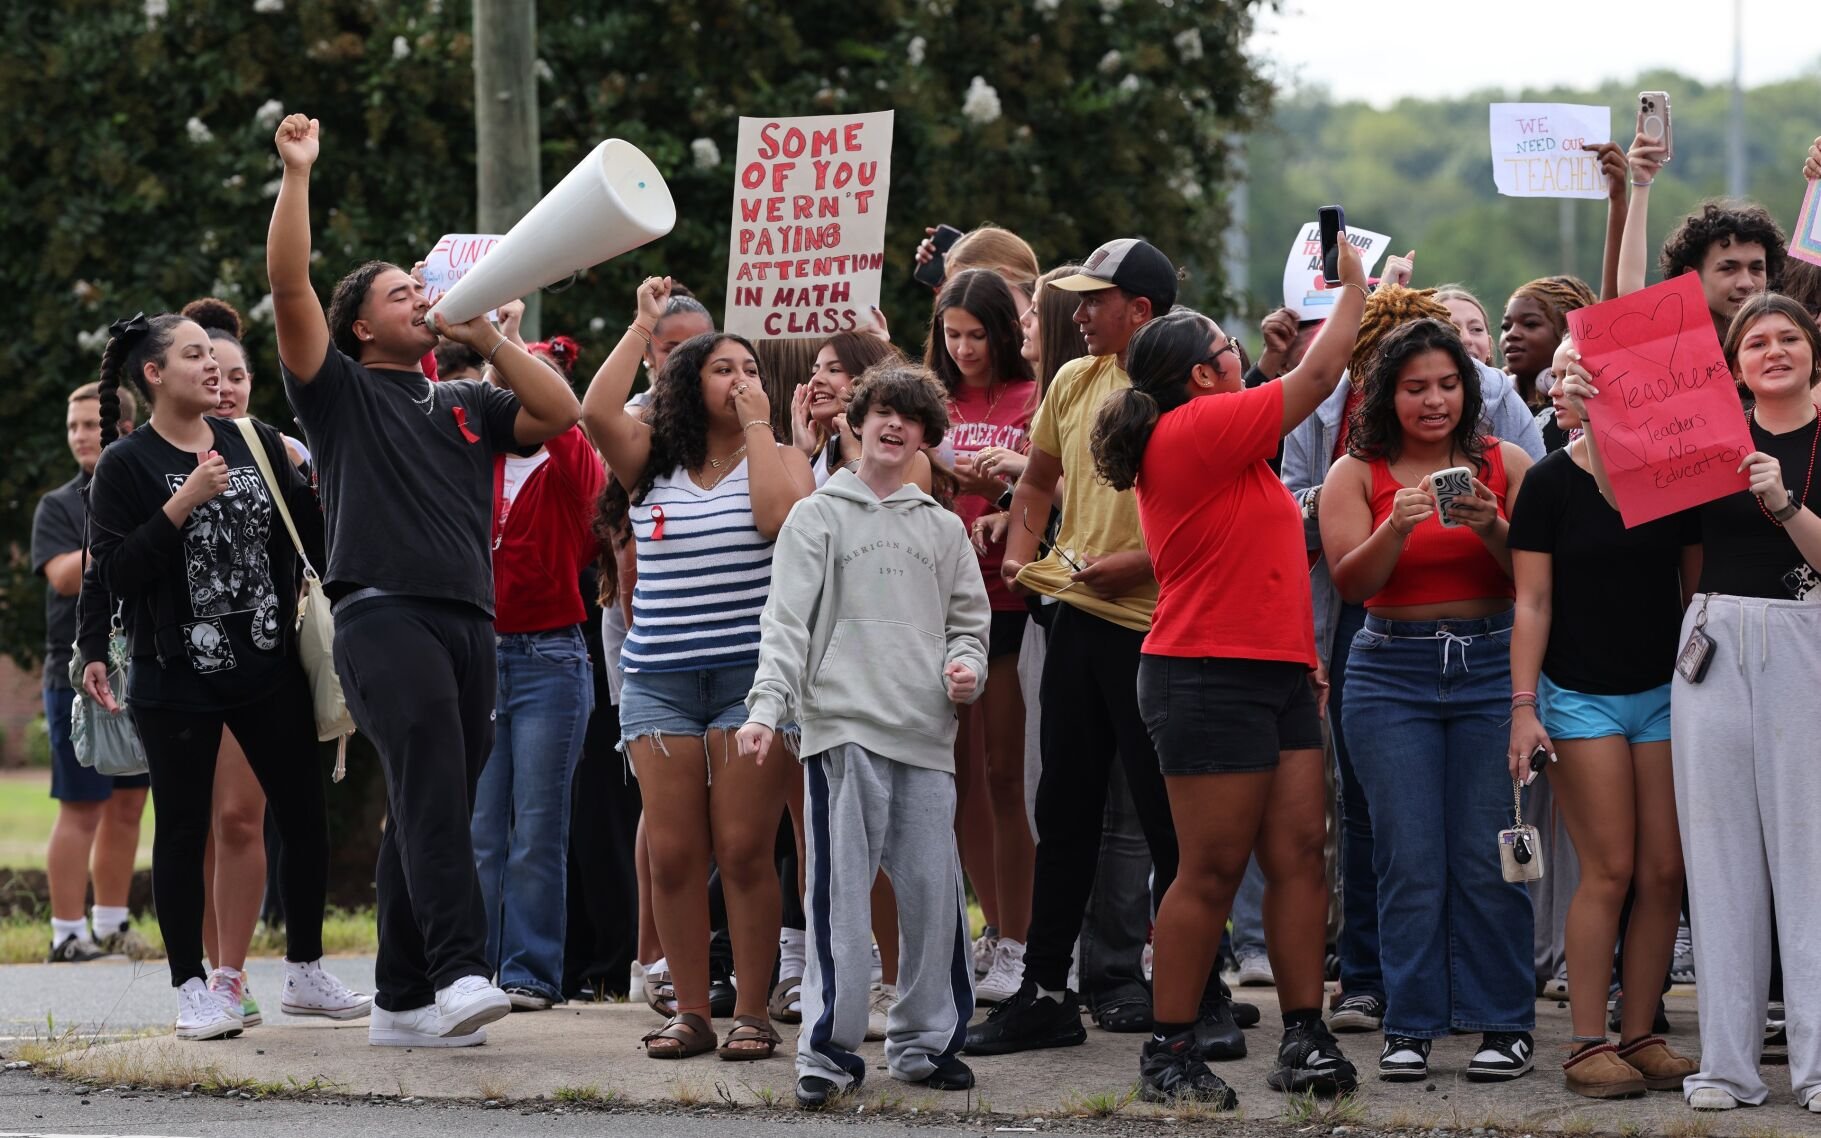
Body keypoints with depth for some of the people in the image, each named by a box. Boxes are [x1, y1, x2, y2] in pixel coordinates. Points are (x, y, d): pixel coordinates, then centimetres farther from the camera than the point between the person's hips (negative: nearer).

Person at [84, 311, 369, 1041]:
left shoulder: (255, 443, 7)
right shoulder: (126, 465, -5)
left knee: (305, 814, 5)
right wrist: (184, 503, -19)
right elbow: (115, 573, -12)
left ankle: (305, 974, 17)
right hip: (175, 678, -4)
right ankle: (192, 989, 9)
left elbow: (311, 533, 8)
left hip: (269, 669, 4)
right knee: (183, 829, 1)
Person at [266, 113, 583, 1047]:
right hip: (384, 613, -6)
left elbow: (559, 413, 12)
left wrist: (486, 337, 9)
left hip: (470, 619, 6)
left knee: (431, 810, 6)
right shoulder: (341, 390, 10)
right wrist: (297, 174, -5)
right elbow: (288, 285, -1)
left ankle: (403, 1002, 9)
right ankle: (460, 971, -34)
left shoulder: (465, 406, 25)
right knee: (432, 785, -23)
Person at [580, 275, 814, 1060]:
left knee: (744, 850, -6)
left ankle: (752, 1012, -1)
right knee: (673, 853, 0)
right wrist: (642, 325, -3)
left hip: (751, 677, -2)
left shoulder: (779, 459, 6)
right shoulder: (652, 462, 10)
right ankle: (690, 1011, 7)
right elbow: (596, 413, -9)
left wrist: (757, 425, -7)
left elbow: (781, 518, -15)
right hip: (658, 679, 2)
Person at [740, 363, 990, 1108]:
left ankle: (924, 1039, 12)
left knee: (933, 891, 1)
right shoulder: (818, 517, 8)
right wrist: (767, 707, -13)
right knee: (841, 890, -7)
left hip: (925, 732, 3)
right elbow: (788, 621, -1)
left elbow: (968, 618, 21)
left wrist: (967, 666, -2)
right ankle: (828, 1046, -3)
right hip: (843, 723, -3)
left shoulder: (942, 529, 18)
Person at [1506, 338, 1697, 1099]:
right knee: (1610, 870, -7)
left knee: (1664, 872, 0)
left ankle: (1639, 1036, 9)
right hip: (1582, 694, -3)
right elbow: (1533, 602, -2)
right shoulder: (1550, 483, -2)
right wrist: (1523, 706, -8)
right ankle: (1588, 1044, -2)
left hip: (1664, 689, 3)